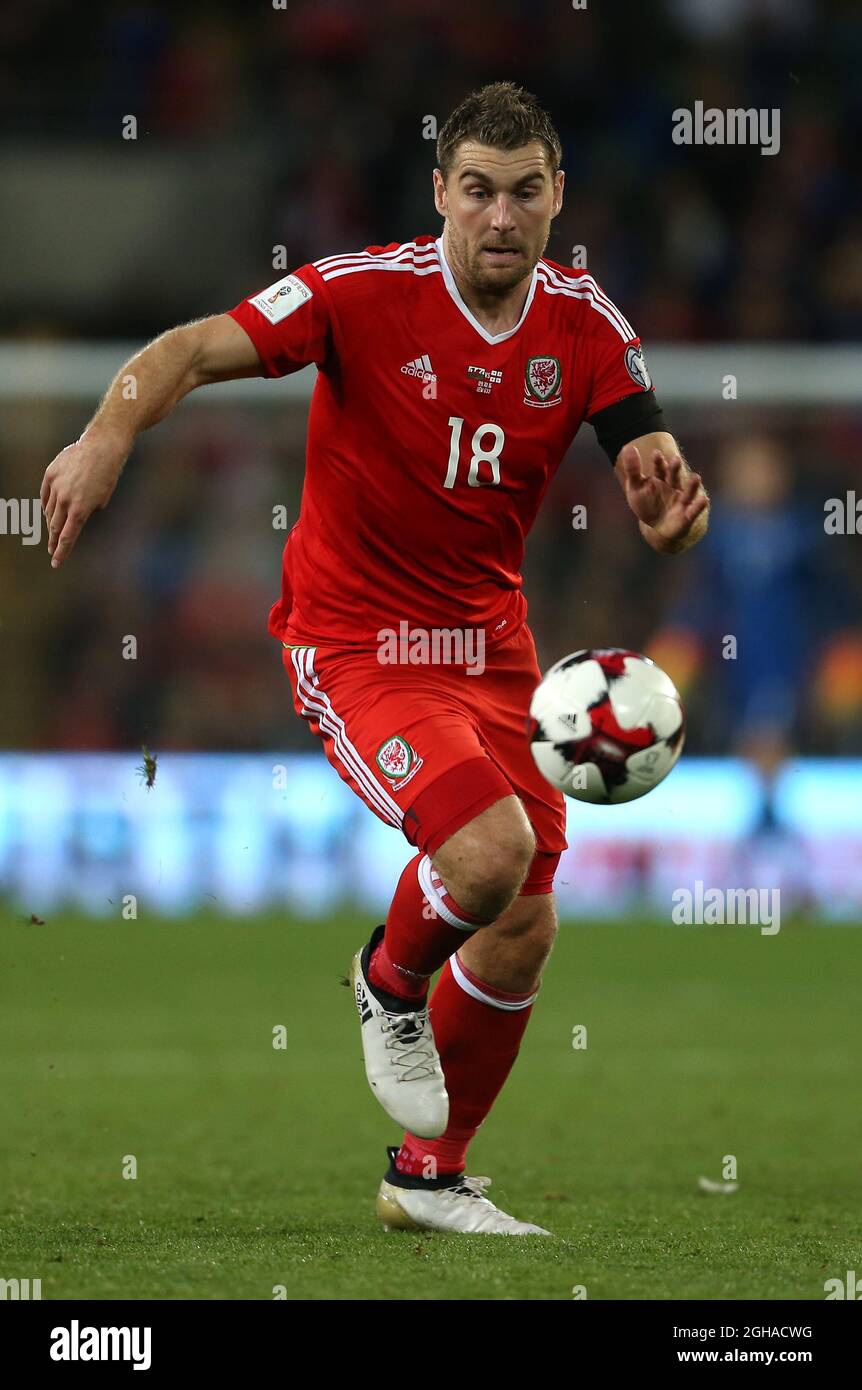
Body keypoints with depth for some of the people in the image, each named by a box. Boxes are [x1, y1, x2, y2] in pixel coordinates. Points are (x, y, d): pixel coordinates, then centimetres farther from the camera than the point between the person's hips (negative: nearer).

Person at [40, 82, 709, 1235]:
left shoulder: (584, 323, -4)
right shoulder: (367, 292, -18)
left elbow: (657, 477, -5)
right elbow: (195, 349, -24)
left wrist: (667, 500, -30)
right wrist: (109, 434, -44)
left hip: (490, 641, 6)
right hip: (357, 640, -6)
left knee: (524, 928, 5)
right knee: (488, 851, -27)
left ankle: (430, 1178, 26)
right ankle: (390, 984, 9)